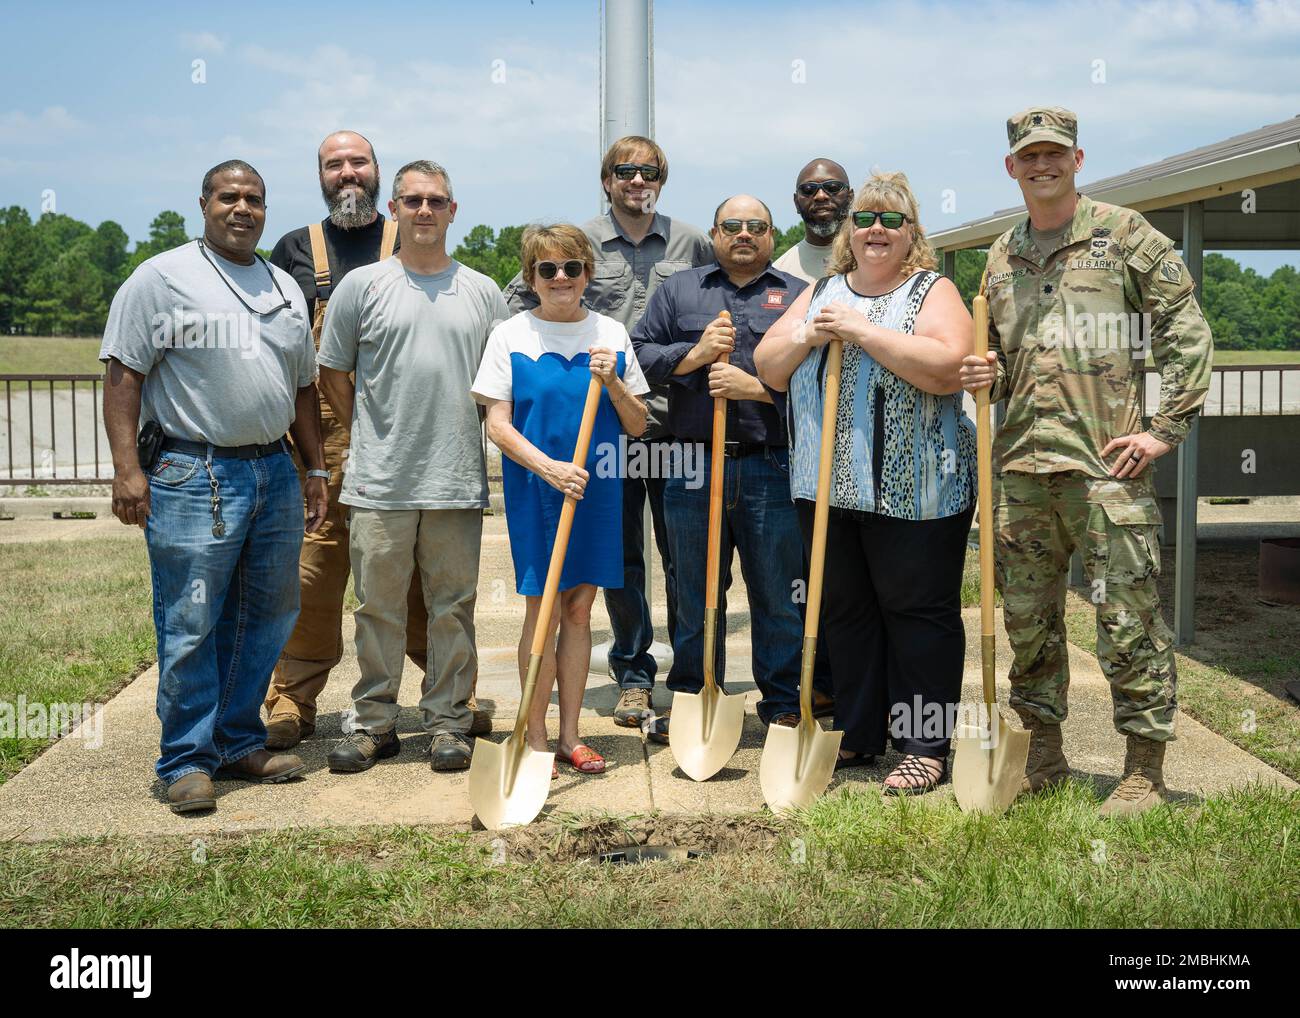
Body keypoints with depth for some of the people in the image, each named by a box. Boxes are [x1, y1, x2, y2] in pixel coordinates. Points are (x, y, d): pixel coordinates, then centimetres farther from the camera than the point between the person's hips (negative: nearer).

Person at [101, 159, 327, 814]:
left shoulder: (285, 289, 17)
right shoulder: (162, 277, -1)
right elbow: (124, 375, -6)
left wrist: (315, 470, 17)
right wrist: (127, 468, -15)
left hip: (276, 475, 6)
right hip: (192, 474, -6)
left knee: (266, 618, 10)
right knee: (190, 627, -4)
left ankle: (240, 743, 23)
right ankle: (188, 761, 7)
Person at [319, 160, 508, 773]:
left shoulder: (482, 292, 10)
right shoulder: (362, 286, 4)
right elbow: (332, 374, 10)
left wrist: (480, 439, 10)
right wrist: (370, 439, 9)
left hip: (457, 481, 1)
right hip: (379, 482, -1)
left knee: (452, 607, 7)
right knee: (378, 607, 6)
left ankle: (447, 722, 18)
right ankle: (373, 723, 18)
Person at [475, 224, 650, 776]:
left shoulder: (610, 333, 7)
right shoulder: (511, 335, -1)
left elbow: (637, 425, 8)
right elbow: (497, 424, -6)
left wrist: (612, 382, -10)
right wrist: (550, 468, -19)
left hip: (597, 489, 3)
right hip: (534, 489, -3)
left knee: (579, 610, 9)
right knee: (543, 610, -1)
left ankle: (570, 734, 19)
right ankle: (535, 738, 11)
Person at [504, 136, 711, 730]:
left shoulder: (690, 243, 9)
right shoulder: (580, 242, 6)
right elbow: (518, 297, 12)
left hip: (677, 418, 0)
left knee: (683, 552, 3)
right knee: (620, 554, 6)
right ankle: (632, 677, 16)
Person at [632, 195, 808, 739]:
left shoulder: (798, 295, 10)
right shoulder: (679, 290, 16)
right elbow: (639, 352, 8)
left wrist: (756, 386, -12)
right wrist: (693, 356, -6)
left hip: (773, 468, -1)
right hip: (695, 468, 2)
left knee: (778, 593, 4)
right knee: (695, 593, 10)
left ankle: (783, 703, 17)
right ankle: (690, 699, 22)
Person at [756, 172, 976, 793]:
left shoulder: (933, 291, -2)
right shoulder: (822, 294, 15)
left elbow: (947, 367, -20)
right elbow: (769, 369, 12)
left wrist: (861, 330, -19)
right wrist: (808, 336, -8)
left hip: (913, 490, -5)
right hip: (827, 486, 6)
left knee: (918, 611, 0)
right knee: (844, 611, 12)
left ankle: (926, 747, 10)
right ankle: (856, 735, 25)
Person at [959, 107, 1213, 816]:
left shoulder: (1124, 234, 1)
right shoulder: (1001, 257, 16)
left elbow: (1187, 332, -1)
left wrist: (1167, 428, -7)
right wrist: (984, 375, 3)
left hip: (1105, 464, -5)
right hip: (1019, 466, 5)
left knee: (1127, 619, -3)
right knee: (1027, 618, 11)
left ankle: (1145, 768, 9)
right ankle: (1042, 753, 25)